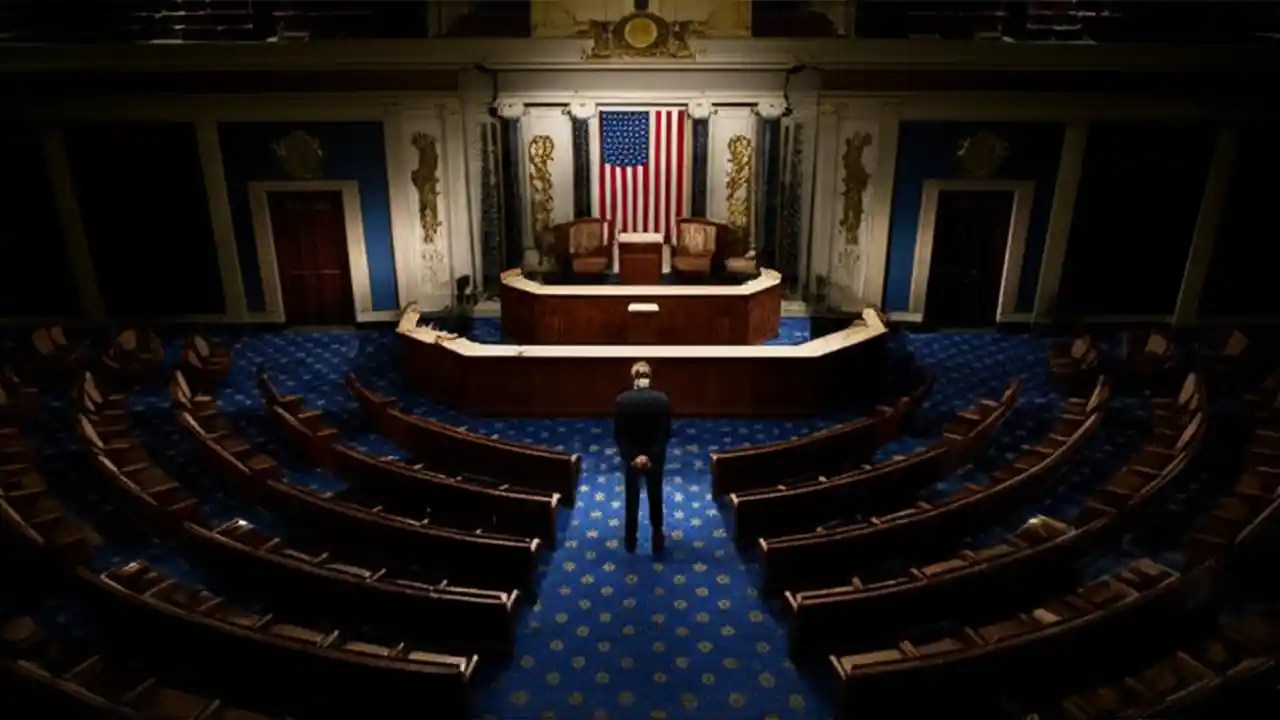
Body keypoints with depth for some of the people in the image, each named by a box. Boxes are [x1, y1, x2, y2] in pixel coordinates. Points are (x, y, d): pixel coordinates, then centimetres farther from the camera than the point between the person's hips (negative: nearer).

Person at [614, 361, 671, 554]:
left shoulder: (622, 399, -14)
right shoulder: (662, 399, -14)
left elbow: (618, 434, -14)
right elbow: (665, 433, -14)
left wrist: (632, 456, -12)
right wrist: (651, 456, -13)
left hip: (631, 456, 0)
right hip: (656, 457, 0)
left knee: (632, 499, 16)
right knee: (655, 498, 17)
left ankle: (631, 540, 26)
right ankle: (657, 538, 27)